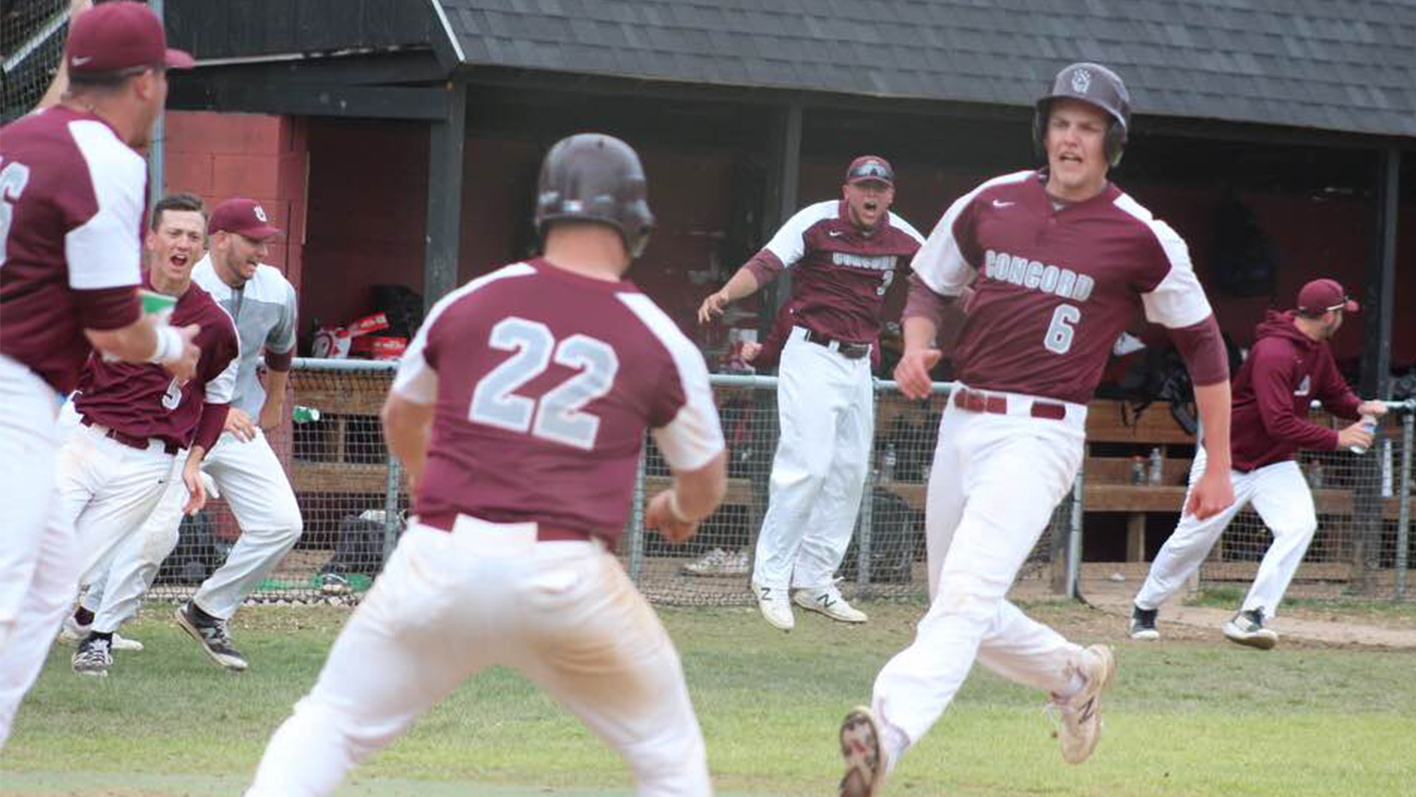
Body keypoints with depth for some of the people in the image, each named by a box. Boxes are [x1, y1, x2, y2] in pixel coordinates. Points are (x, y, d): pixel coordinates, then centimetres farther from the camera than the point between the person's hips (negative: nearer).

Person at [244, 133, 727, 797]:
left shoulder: (467, 303, 9)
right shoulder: (662, 343, 4)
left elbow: (401, 420, 27)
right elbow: (707, 485, 16)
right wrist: (678, 510, 42)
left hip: (441, 560, 1)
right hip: (568, 577, -1)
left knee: (326, 726, 12)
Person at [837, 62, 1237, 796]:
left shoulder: (1141, 237, -5)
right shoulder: (991, 204, 6)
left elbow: (1201, 342, 3)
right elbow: (929, 283, 19)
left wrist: (1219, 466, 2)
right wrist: (917, 346, -4)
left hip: (1039, 435, -6)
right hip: (962, 423, 6)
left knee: (966, 594, -24)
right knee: (962, 608, 14)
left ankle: (888, 733, -41)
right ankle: (1074, 674, 41)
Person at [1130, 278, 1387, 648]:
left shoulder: (1318, 350, 1)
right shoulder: (1274, 353, -28)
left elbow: (1335, 392, 17)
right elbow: (1280, 423, -32)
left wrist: (1359, 407, -6)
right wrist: (1337, 439, -28)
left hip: (1274, 463, 7)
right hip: (1227, 461, -7)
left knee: (1300, 524, -18)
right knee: (1192, 539, 3)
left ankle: (1252, 617, -19)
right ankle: (1144, 610, 26)